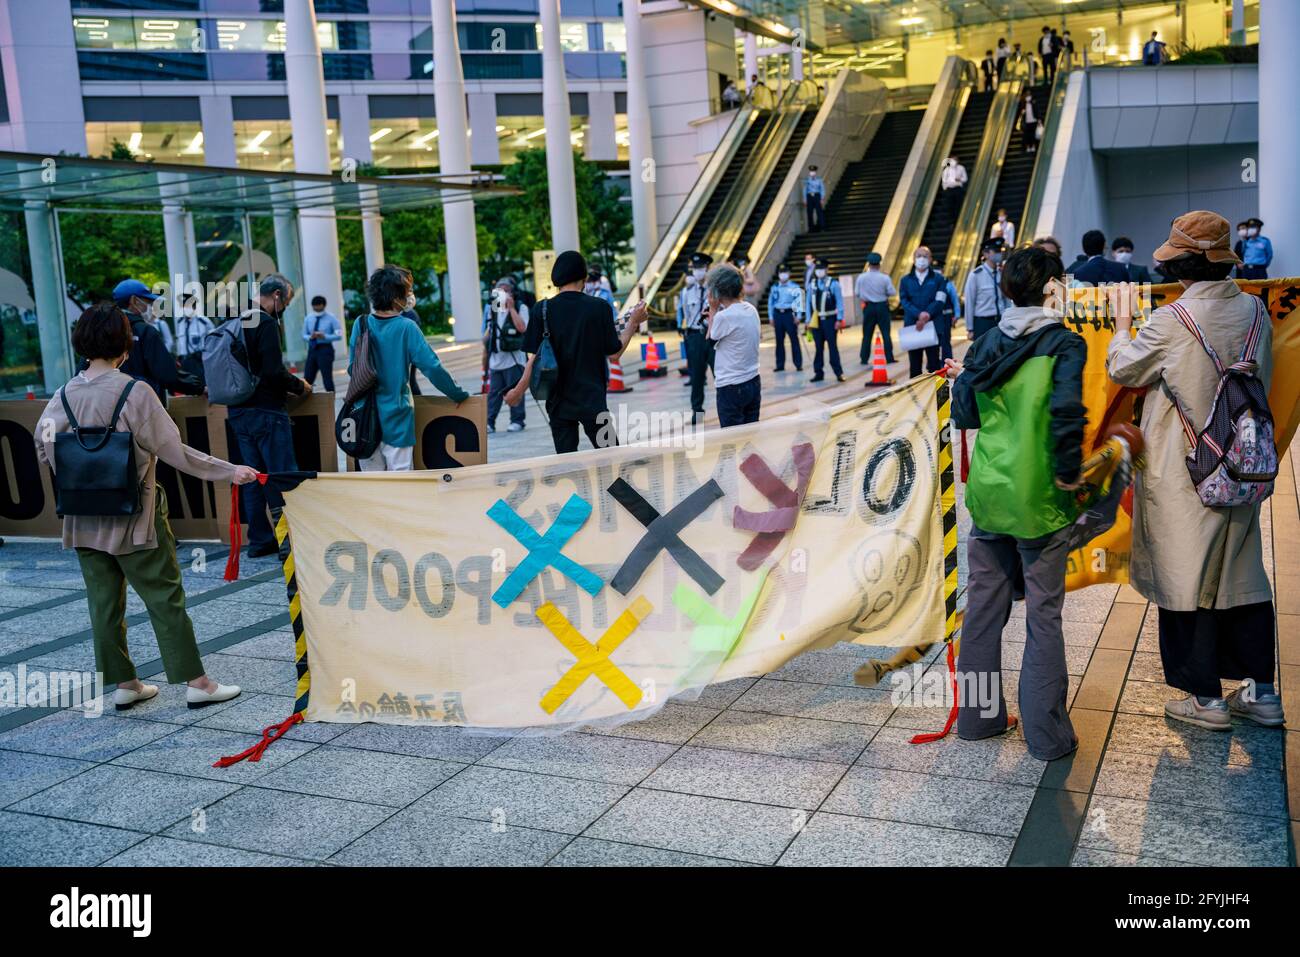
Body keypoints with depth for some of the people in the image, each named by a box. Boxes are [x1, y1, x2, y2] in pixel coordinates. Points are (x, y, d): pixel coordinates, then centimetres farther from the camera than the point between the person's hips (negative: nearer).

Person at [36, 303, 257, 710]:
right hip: (133, 518, -5)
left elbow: (44, 451, 2)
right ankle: (196, 682, 6)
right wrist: (229, 471, -10)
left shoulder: (64, 395, -1)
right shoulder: (134, 392, -16)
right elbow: (174, 451, -16)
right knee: (165, 599, 2)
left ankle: (122, 682, 22)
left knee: (104, 602, 13)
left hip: (85, 522, 5)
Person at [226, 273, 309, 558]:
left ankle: (259, 540, 17)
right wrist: (299, 386, -4)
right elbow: (273, 372, -21)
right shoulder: (266, 323, -14)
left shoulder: (234, 322, 13)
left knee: (253, 477, 12)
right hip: (266, 410, -8)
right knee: (282, 476, -3)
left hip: (237, 411, 9)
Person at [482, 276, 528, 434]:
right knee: (494, 392, 5)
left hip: (514, 358, -5)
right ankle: (489, 421, 8)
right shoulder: (493, 309, 14)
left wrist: (511, 308, -16)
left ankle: (517, 420, 9)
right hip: (496, 358, 5)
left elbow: (522, 328, -18)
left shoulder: (521, 308, -2)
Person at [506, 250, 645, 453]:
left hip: (558, 400, 2)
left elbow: (536, 359, -5)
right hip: (592, 398, -2)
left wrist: (518, 391, 8)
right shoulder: (599, 308, -5)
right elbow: (614, 353, -1)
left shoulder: (542, 310, -2)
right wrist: (633, 322, 10)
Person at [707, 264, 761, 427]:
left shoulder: (724, 316, -18)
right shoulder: (751, 309, 3)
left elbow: (711, 338, 0)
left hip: (731, 387, -7)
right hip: (754, 382, 7)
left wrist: (713, 308, 4)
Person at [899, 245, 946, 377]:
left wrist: (926, 316, -17)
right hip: (912, 326, 2)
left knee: (934, 363, 0)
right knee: (914, 364, 4)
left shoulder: (938, 279, 7)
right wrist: (919, 314, -17)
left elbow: (939, 301, -4)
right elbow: (904, 301, -1)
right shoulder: (905, 280, 12)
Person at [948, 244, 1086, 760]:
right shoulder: (1063, 343, -9)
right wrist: (1069, 473, -10)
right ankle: (1047, 734, 12)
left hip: (987, 493, 5)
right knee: (1043, 616, 4)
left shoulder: (986, 343, 5)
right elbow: (1067, 412, -22)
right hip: (1039, 500, -4)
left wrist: (962, 379, 26)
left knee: (984, 606, 14)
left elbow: (965, 415, 7)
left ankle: (977, 716, 24)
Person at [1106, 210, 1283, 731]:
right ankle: (1261, 692, 25)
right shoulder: (1254, 310, 1)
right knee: (1242, 572, 16)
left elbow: (1122, 369, -2)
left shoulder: (1172, 322, -19)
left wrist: (1122, 329, 17)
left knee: (1187, 577, 5)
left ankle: (1206, 698, 14)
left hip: (1182, 474, -6)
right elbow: (1261, 380, 15)